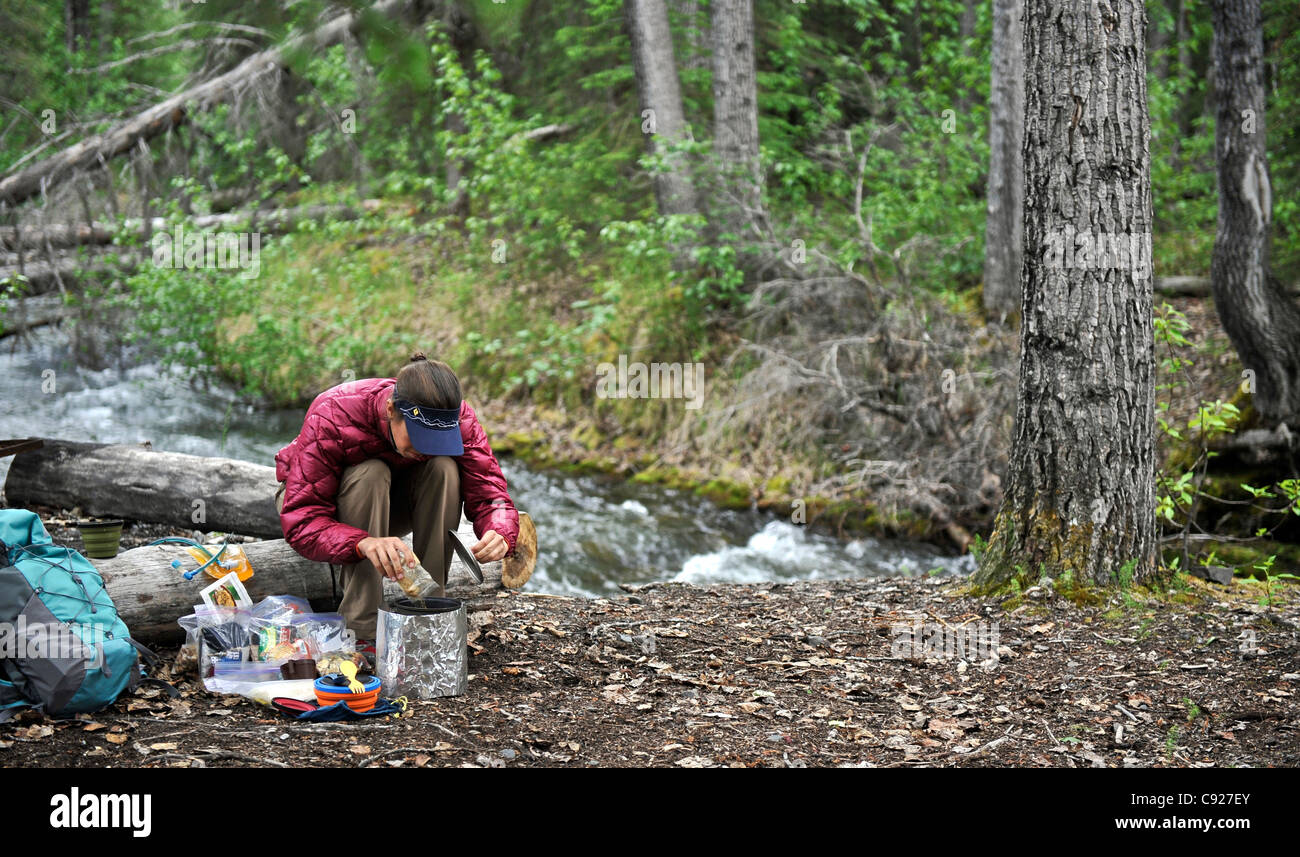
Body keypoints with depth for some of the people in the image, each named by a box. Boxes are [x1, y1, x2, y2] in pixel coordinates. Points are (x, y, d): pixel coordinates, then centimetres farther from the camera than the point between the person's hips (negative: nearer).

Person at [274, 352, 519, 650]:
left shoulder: (458, 420, -26)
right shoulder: (333, 416, -38)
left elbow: (489, 493, -25)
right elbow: (300, 520, -41)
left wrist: (500, 535, -49)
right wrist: (364, 543, -61)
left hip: (390, 504, 3)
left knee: (443, 468, -28)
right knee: (370, 474, -36)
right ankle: (363, 631, -34)